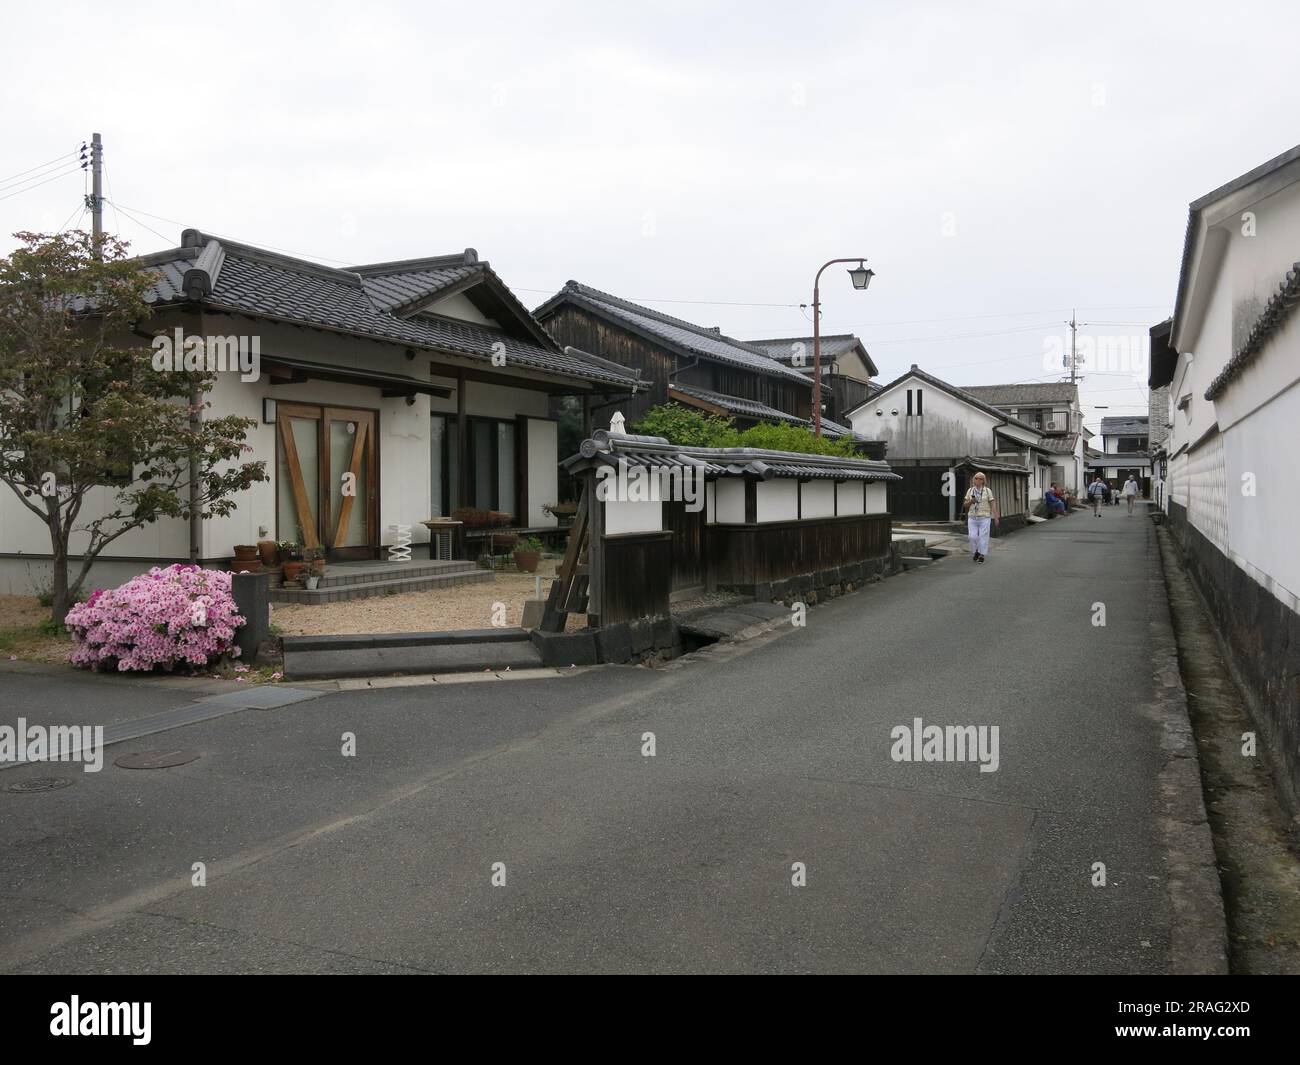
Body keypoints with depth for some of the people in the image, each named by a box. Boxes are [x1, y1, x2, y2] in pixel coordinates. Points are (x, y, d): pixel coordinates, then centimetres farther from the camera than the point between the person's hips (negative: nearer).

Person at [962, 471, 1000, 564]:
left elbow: (993, 504, -4)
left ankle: (982, 556, 7)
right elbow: (965, 504, 7)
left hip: (984, 517, -2)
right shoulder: (970, 490, 6)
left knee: (983, 537, -2)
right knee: (973, 537, -3)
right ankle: (976, 552, 21)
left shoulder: (987, 491, -2)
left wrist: (996, 517, -10)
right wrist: (970, 501, -14)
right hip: (972, 517, 2)